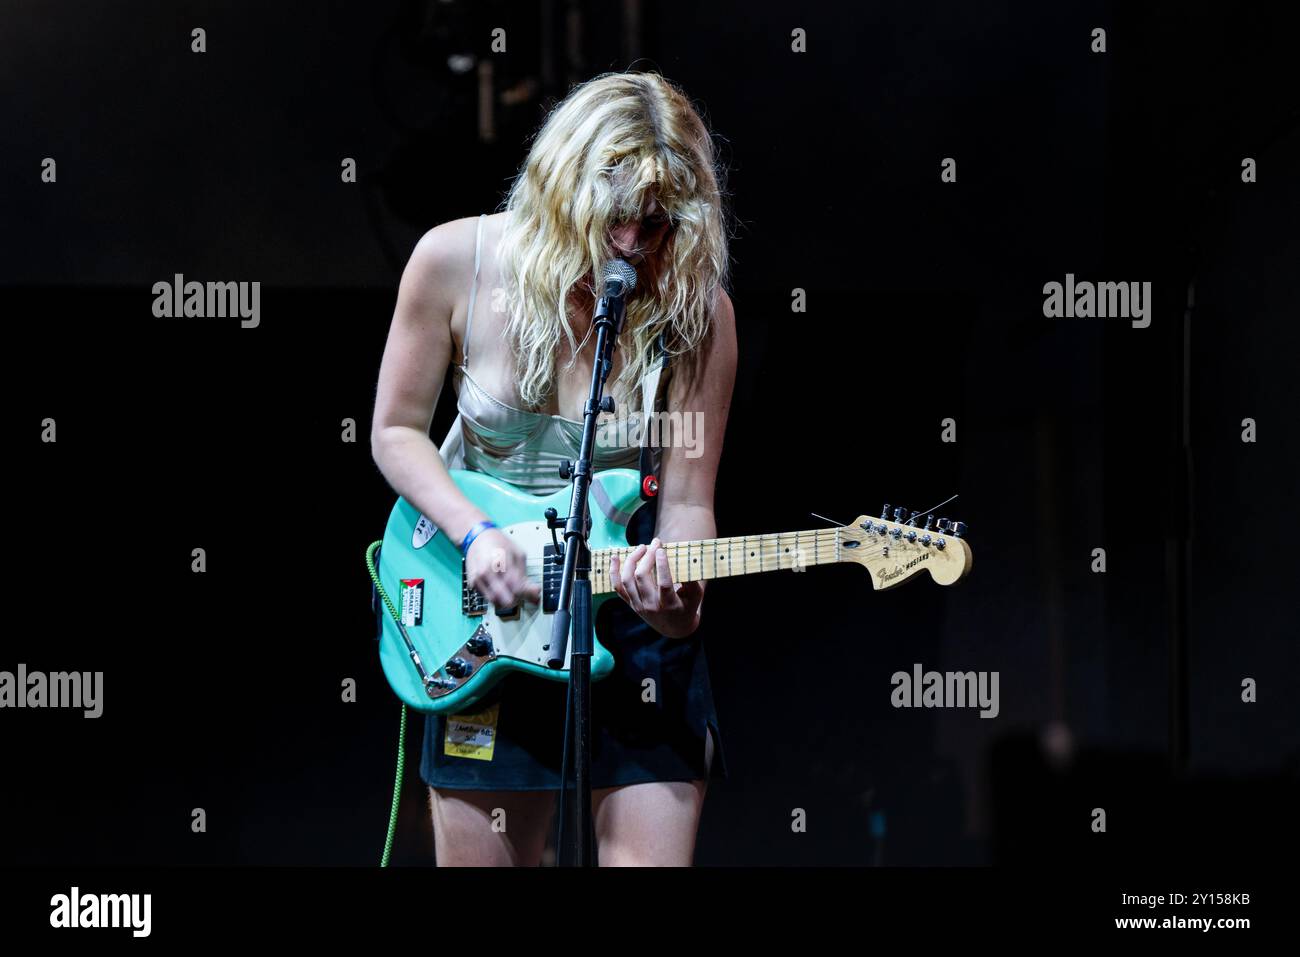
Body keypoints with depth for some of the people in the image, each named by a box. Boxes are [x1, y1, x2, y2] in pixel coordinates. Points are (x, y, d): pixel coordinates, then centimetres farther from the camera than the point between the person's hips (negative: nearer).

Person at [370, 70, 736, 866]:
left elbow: (687, 501, -12)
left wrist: (676, 601, -32)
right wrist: (476, 534, -18)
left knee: (652, 852, -10)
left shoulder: (694, 310, -15)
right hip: (483, 603, 1)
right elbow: (397, 431, -3)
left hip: (628, 581, -1)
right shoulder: (455, 263, -13)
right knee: (479, 856, 4)